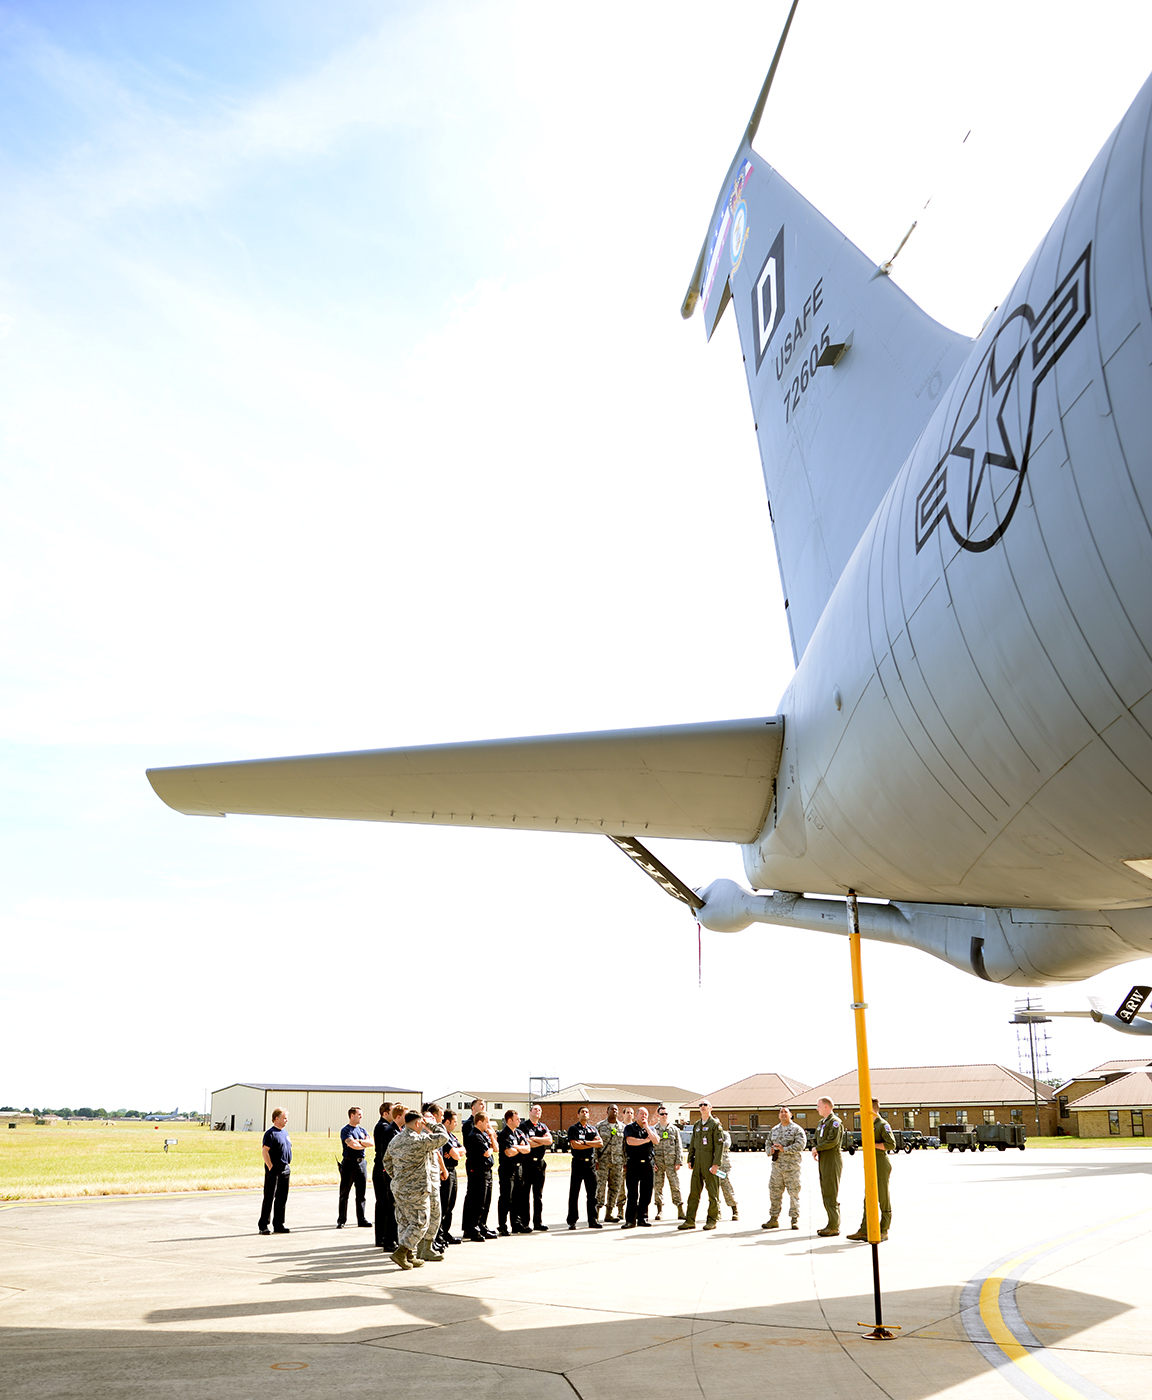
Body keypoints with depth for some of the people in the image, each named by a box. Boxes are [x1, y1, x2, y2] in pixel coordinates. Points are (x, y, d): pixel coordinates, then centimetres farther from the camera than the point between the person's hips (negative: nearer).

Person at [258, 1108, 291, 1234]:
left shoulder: (285, 1132, 16)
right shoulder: (270, 1133, -10)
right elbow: (265, 1151, -16)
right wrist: (271, 1167, -19)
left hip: (285, 1169, 8)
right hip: (274, 1170, -8)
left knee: (282, 1198, 11)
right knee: (269, 1198, -3)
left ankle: (279, 1225, 19)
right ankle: (263, 1226, 3)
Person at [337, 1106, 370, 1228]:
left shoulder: (362, 1130, 16)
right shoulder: (345, 1130, -5)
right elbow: (352, 1144, -17)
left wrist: (359, 1141, -11)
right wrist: (365, 1145, -3)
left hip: (361, 1162, 6)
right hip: (349, 1163, -6)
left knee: (361, 1193, 8)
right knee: (344, 1194, 1)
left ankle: (361, 1219, 14)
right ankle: (341, 1220, 7)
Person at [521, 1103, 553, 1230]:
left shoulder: (543, 1127, 15)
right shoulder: (524, 1126, -1)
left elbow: (549, 1140, -2)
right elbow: (526, 1143, -15)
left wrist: (534, 1139, -9)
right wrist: (543, 1141, -4)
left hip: (540, 1162, 5)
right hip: (527, 1162, -5)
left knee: (539, 1194, 8)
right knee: (525, 1193, -2)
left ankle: (538, 1222, 13)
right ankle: (524, 1223, 3)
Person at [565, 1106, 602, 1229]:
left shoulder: (593, 1129, 15)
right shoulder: (573, 1129, 2)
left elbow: (599, 1143, 0)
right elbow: (574, 1145, -12)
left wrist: (584, 1142, -10)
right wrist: (592, 1143, -6)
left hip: (591, 1163, 4)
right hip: (578, 1162, -4)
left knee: (592, 1193, 5)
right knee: (574, 1193, 0)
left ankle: (593, 1220, 11)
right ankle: (572, 1221, 6)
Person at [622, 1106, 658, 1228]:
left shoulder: (650, 1129, 17)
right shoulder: (629, 1127, 5)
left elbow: (656, 1141, -1)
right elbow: (630, 1141, -13)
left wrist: (647, 1127, -5)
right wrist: (645, 1140, -4)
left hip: (648, 1163, 4)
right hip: (634, 1163, -4)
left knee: (646, 1192, 4)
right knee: (632, 1193, -5)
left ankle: (642, 1217, 14)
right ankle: (630, 1220, -2)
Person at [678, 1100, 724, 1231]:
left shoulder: (715, 1124, -4)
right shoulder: (696, 1125, 16)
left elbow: (719, 1145, -10)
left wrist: (716, 1164, -16)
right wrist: (690, 1160, 11)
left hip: (710, 1161, -6)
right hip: (697, 1162, 6)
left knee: (713, 1192, 0)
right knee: (694, 1191, 5)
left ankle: (712, 1221, 8)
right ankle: (690, 1220, 8)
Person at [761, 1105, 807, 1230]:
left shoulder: (797, 1129, -1)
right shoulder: (774, 1130, 17)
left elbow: (800, 1145, -15)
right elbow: (767, 1144, 22)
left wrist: (784, 1149, -18)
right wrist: (770, 1150, -1)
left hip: (792, 1166, -5)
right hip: (777, 1166, 5)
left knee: (794, 1193, -3)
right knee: (774, 1192, 6)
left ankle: (795, 1219, 5)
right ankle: (774, 1219, 13)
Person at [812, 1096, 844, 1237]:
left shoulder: (835, 1122, -11)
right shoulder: (821, 1123, 18)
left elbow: (833, 1141, -21)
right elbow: (818, 1140, 24)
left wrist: (817, 1148, -11)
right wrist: (816, 1151, 3)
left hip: (832, 1160, -10)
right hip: (823, 1161, 10)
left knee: (831, 1194, -8)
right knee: (825, 1193, 12)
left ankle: (834, 1226, -5)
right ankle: (832, 1224, 18)